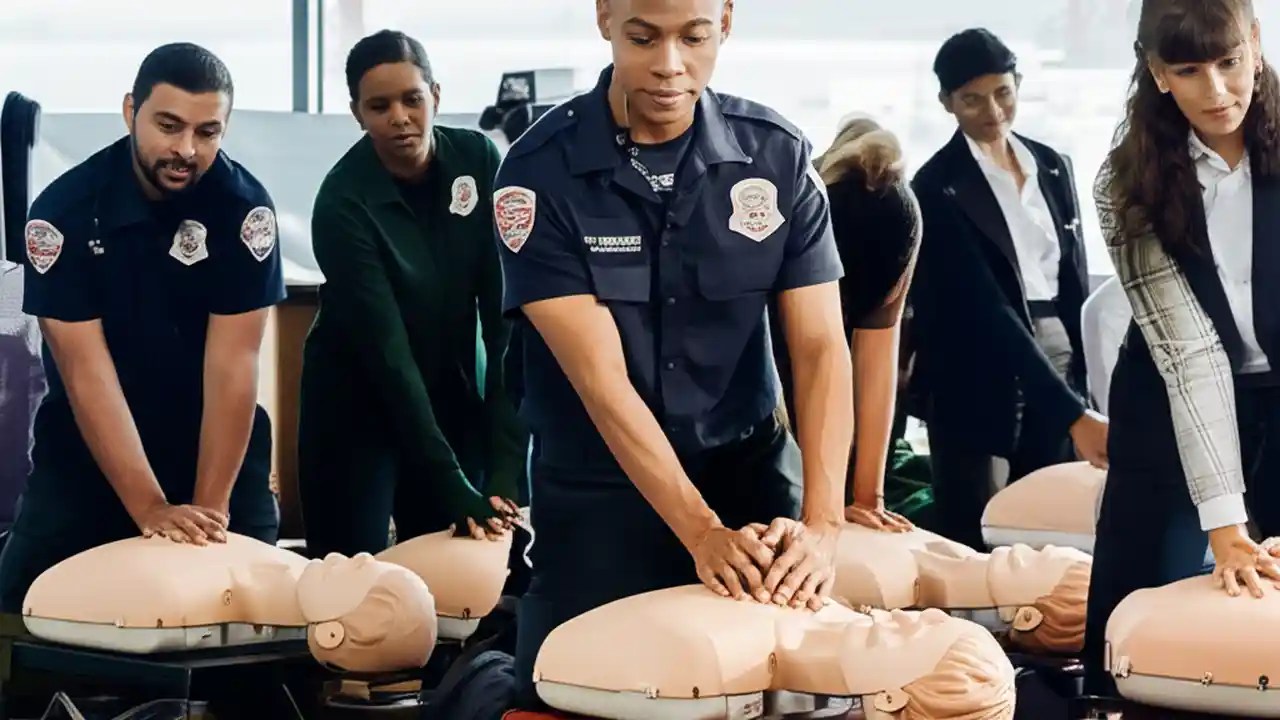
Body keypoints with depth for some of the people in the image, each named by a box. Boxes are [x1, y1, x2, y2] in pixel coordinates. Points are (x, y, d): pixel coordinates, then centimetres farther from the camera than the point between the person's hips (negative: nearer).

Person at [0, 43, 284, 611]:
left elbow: (232, 363, -19)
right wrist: (149, 508, -27)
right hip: (85, 453, 0)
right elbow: (86, 371, -21)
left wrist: (210, 506, -23)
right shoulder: (64, 210, -18)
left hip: (219, 448, 1)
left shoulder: (245, 206, -16)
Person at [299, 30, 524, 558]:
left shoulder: (478, 160, -10)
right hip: (358, 403, -3)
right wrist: (452, 486, -31)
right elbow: (386, 351, -25)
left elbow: (504, 308, -12)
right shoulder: (343, 202, -21)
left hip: (451, 394, 3)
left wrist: (506, 455, -21)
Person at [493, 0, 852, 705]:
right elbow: (600, 380, -21)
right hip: (597, 498, -2)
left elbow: (821, 350, -12)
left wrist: (821, 525, -26)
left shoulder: (778, 156, -8)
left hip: (750, 474, 2)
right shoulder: (540, 171, -16)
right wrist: (702, 531, -30)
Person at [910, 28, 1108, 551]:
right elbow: (985, 308, -18)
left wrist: (1083, 384, 8)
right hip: (978, 386, -5)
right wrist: (1074, 413, -25)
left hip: (1056, 373, 5)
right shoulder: (938, 188, -11)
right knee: (972, 547, -2)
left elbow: (1074, 280, 14)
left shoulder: (1051, 166, 9)